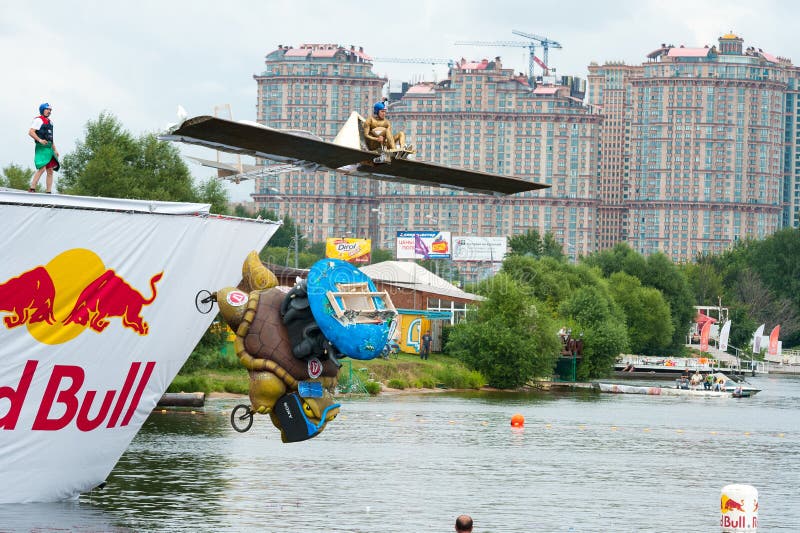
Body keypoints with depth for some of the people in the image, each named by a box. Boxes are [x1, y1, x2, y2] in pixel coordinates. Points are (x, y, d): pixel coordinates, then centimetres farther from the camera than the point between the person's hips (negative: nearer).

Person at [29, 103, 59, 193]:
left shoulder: (50, 122, 23)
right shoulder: (38, 120, -3)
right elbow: (31, 132, -13)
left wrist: (55, 150, 21)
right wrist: (40, 140, -25)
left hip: (49, 148, 9)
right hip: (41, 148, -9)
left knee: (50, 171, 4)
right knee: (42, 168, -19)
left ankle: (49, 191, 4)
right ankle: (32, 189, -17)